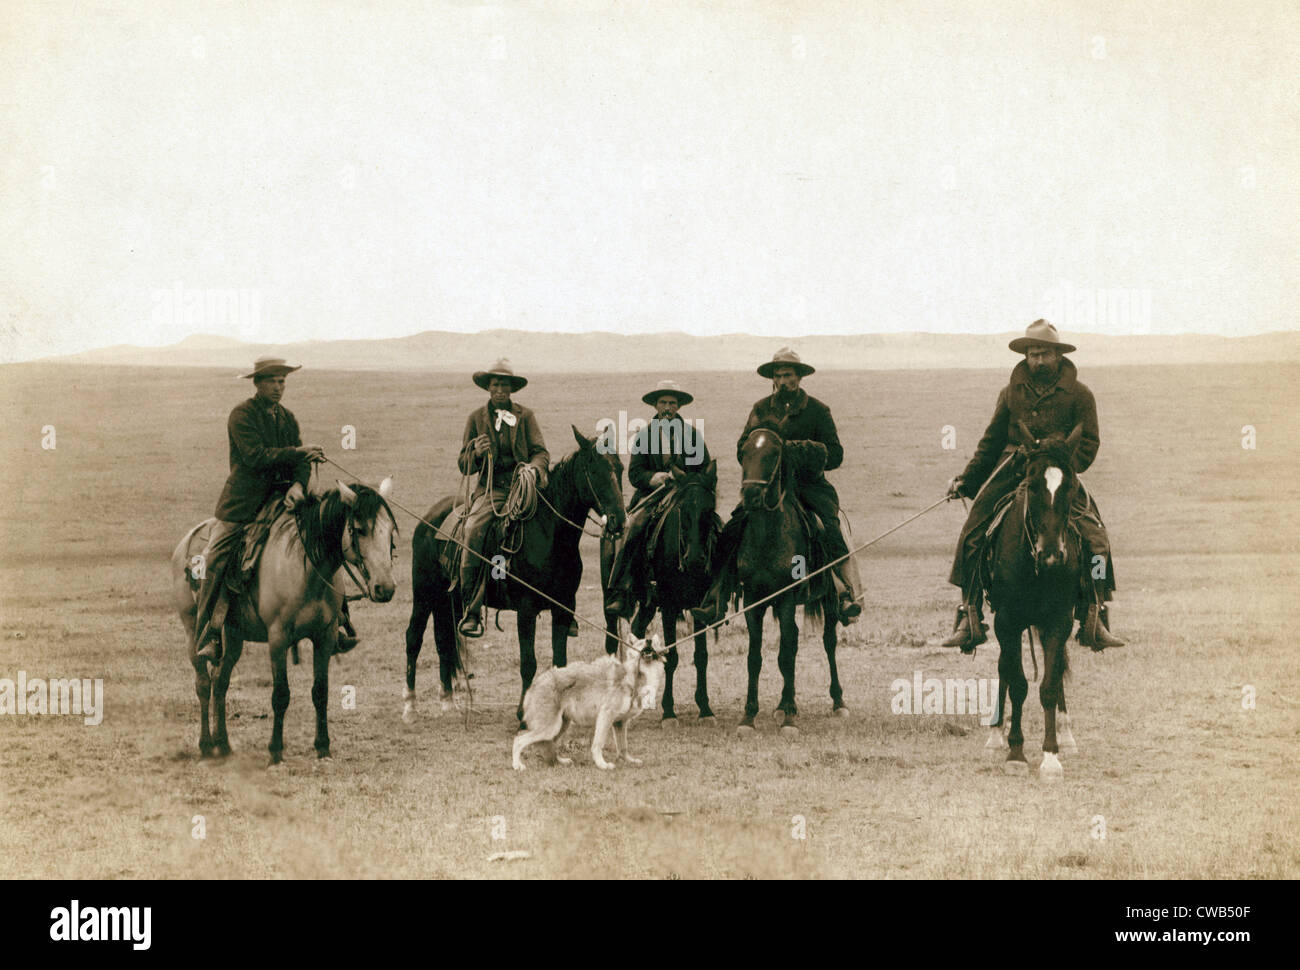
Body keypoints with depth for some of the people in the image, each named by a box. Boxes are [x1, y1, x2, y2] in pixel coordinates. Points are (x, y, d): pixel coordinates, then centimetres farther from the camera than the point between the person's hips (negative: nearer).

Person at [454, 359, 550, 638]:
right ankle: (472, 611, -25)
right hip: (490, 488, -1)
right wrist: (477, 453, -9)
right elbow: (463, 465, 14)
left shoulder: (525, 416, 13)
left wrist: (533, 468, -17)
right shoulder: (476, 419, 13)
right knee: (473, 532, -30)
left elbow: (541, 452, 6)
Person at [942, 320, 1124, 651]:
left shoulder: (1078, 394, 3)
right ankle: (969, 619, -6)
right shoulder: (1012, 393, 11)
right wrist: (966, 480, 13)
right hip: (1011, 472, 2)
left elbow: (1088, 444, 2)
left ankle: (1093, 621, -12)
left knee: (1094, 539, -19)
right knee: (972, 535, -13)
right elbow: (991, 441, 18)